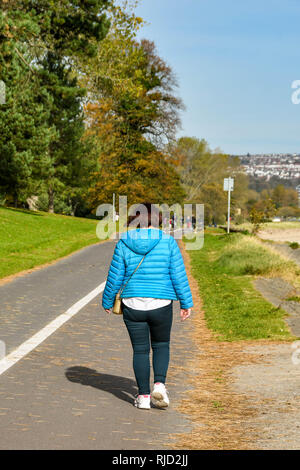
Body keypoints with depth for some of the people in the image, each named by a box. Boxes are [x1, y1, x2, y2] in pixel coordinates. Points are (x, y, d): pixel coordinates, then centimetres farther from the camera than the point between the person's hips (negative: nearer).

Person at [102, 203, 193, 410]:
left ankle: (144, 396, 12)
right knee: (161, 346, 19)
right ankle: (159, 385, 1)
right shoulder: (168, 242, -4)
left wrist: (107, 302, 14)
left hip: (133, 305, 0)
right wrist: (186, 303, 3)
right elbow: (179, 275, -4)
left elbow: (115, 276, 2)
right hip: (161, 306, 0)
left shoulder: (124, 243, -2)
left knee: (140, 350, 11)